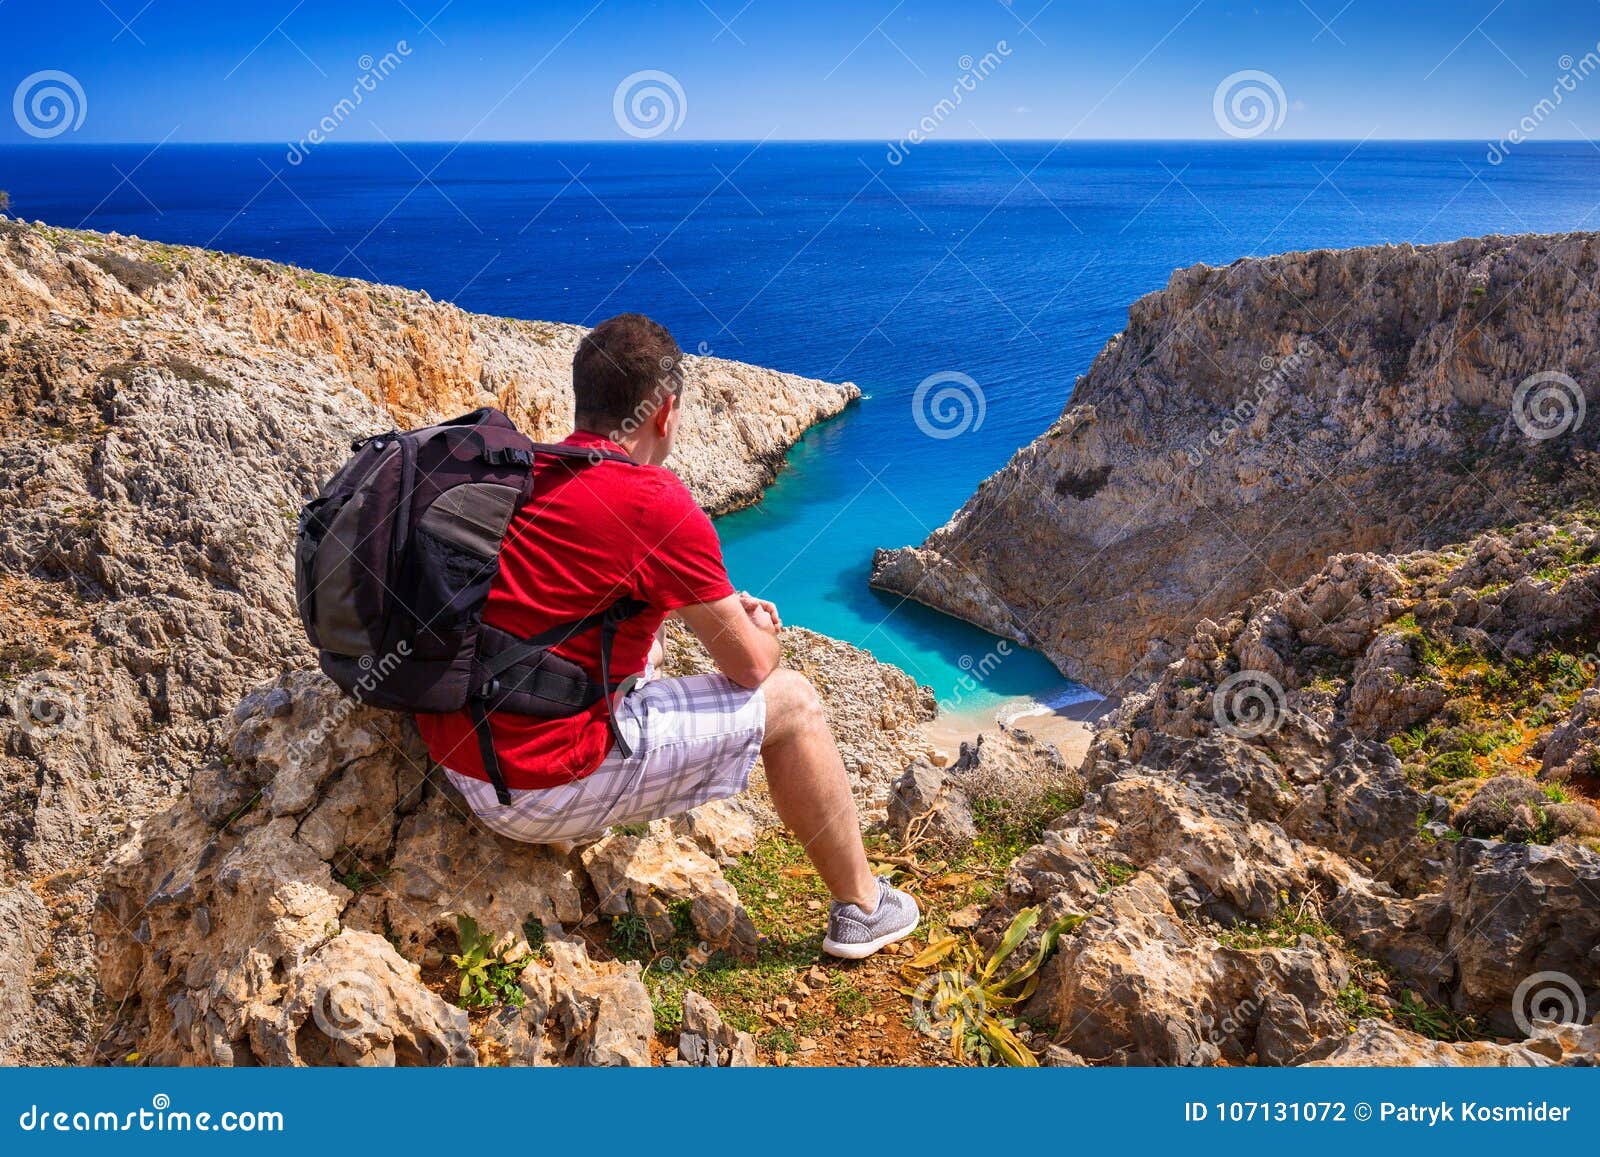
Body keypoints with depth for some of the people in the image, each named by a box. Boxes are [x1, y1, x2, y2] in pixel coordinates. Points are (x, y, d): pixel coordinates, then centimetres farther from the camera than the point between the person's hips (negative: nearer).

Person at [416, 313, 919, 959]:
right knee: (790, 702, 6)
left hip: (455, 758, 8)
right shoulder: (658, 506, -17)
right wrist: (760, 631, 16)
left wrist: (720, 608, 22)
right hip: (540, 791, -8)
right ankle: (860, 908, 22)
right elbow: (751, 665, -8)